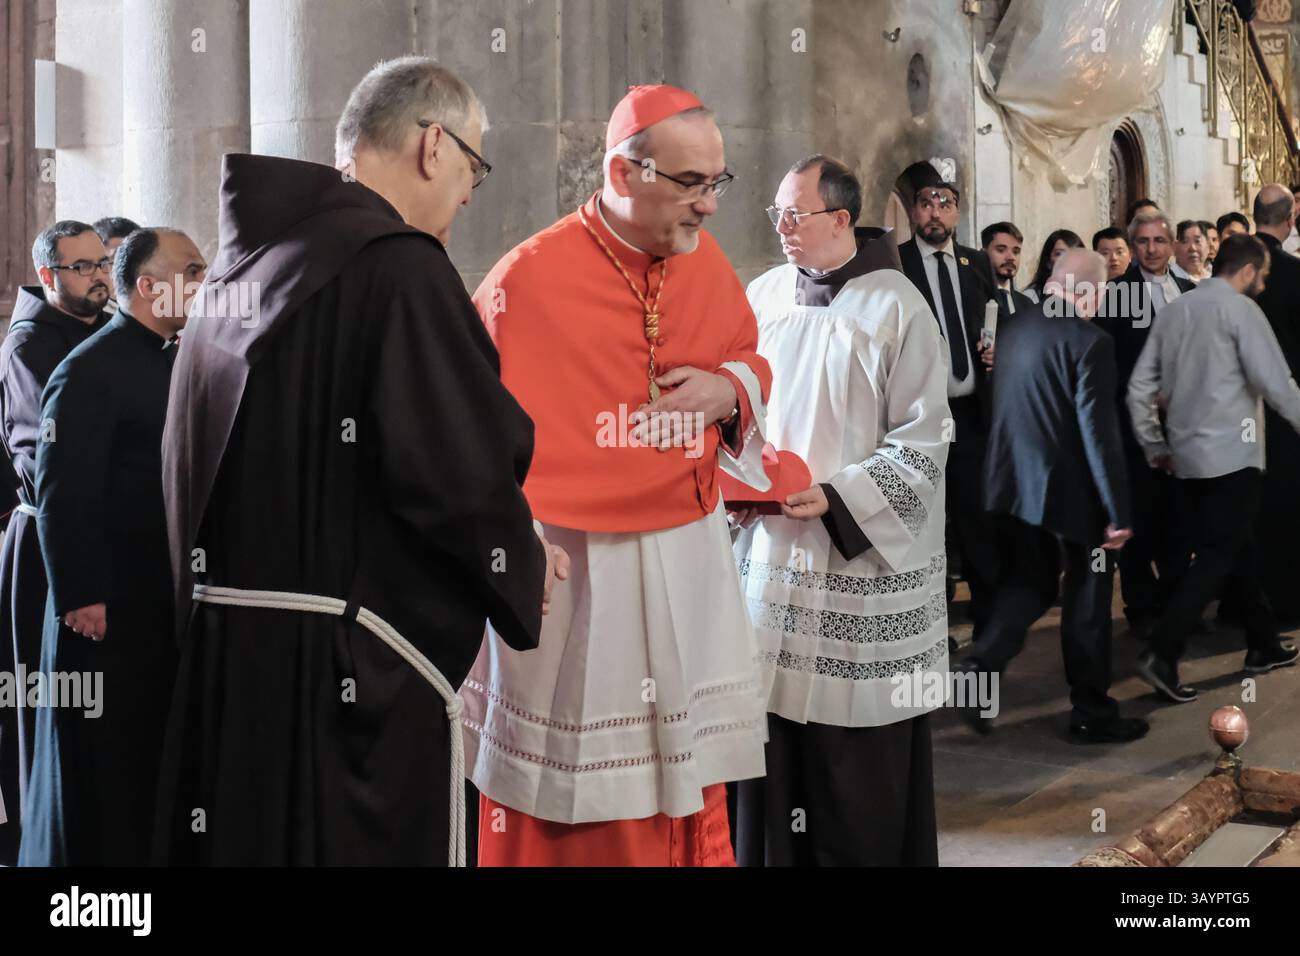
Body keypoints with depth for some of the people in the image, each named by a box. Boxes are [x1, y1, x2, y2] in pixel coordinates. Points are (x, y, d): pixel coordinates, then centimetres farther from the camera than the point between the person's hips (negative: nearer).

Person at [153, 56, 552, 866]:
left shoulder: (243, 262, 12)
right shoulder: (399, 267, -15)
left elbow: (206, 472, 15)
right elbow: (462, 470, -20)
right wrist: (524, 563, -1)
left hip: (224, 646, 9)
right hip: (356, 665, -8)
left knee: (244, 833, 17)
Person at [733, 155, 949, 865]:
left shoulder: (897, 308, -7)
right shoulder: (764, 294, 7)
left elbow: (922, 441, -8)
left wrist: (836, 498, -17)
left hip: (862, 556, -4)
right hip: (770, 546, 4)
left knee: (859, 752, 2)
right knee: (772, 725, 7)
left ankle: (863, 852, 18)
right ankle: (770, 850, 21)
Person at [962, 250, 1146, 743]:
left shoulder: (1015, 328, 5)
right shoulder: (1089, 341, -17)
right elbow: (1099, 431, -19)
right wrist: (1118, 510, -15)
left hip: (1014, 483, 6)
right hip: (1069, 490, -6)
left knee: (1027, 585, 18)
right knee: (1086, 599, 9)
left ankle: (979, 669, -2)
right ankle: (1092, 711, 19)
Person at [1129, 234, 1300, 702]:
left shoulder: (1174, 310, 12)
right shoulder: (1240, 308, -8)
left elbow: (1140, 387, 11)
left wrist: (1154, 447, 18)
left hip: (1186, 453, 7)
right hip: (1230, 453, -7)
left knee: (1236, 548, 18)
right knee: (1217, 558, -5)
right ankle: (1161, 654, -13)